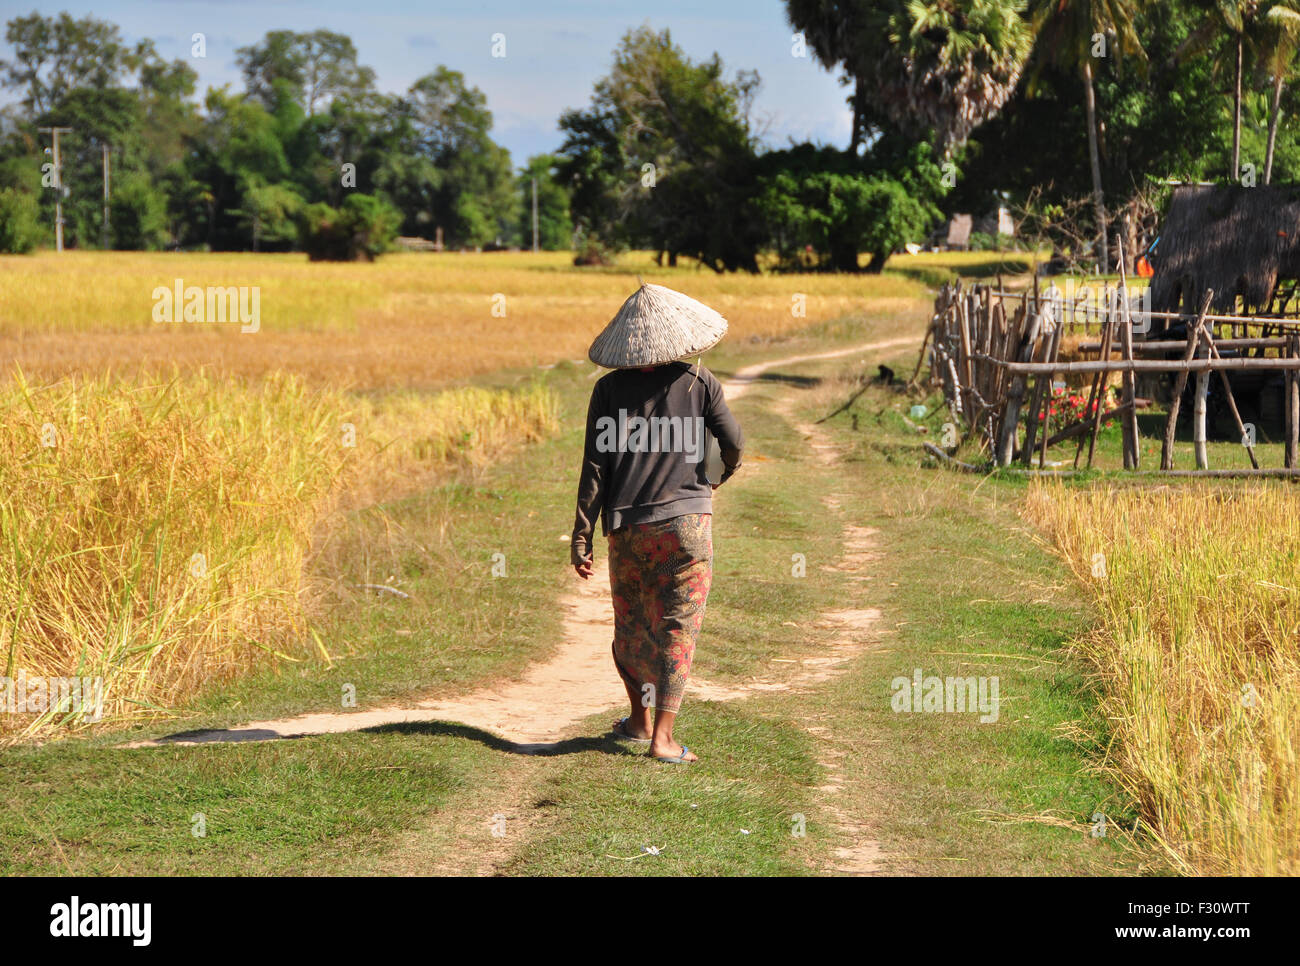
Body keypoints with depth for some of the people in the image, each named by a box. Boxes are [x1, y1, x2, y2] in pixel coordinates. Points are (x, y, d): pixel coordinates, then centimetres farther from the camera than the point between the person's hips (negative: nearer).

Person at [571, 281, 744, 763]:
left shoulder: (609, 389, 2)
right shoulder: (699, 382, 0)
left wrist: (582, 535, 0)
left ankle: (640, 720, 35)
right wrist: (721, 477, 22)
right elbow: (734, 442, -1)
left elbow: (594, 466, -1)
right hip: (686, 520, -2)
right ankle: (662, 736, -10)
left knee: (630, 623, 19)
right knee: (678, 628, 1)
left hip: (627, 525, 2)